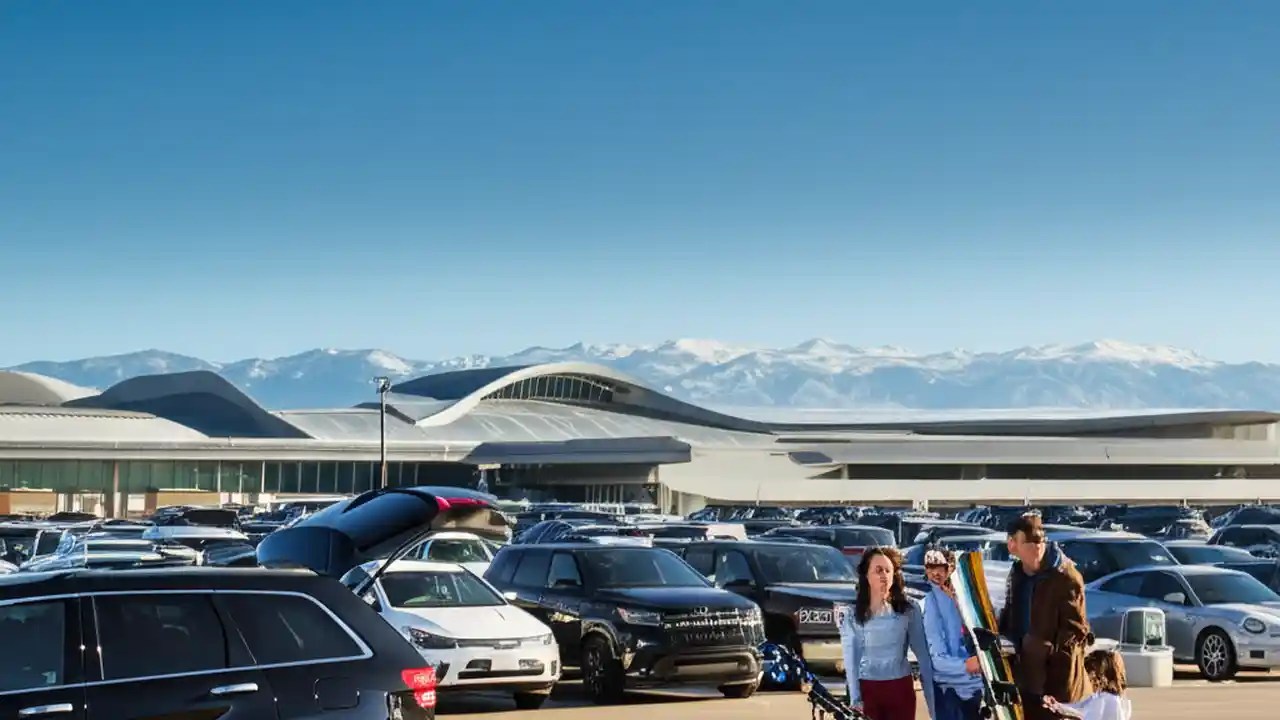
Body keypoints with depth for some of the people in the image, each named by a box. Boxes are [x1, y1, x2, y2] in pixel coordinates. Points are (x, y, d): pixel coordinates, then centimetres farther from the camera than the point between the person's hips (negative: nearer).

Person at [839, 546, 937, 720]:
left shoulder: (909, 609, 1)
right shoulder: (852, 615, 1)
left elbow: (923, 654, 1)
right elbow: (851, 660, 0)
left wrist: (931, 696, -2)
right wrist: (855, 699, -7)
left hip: (901, 688, 0)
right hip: (868, 690, 0)